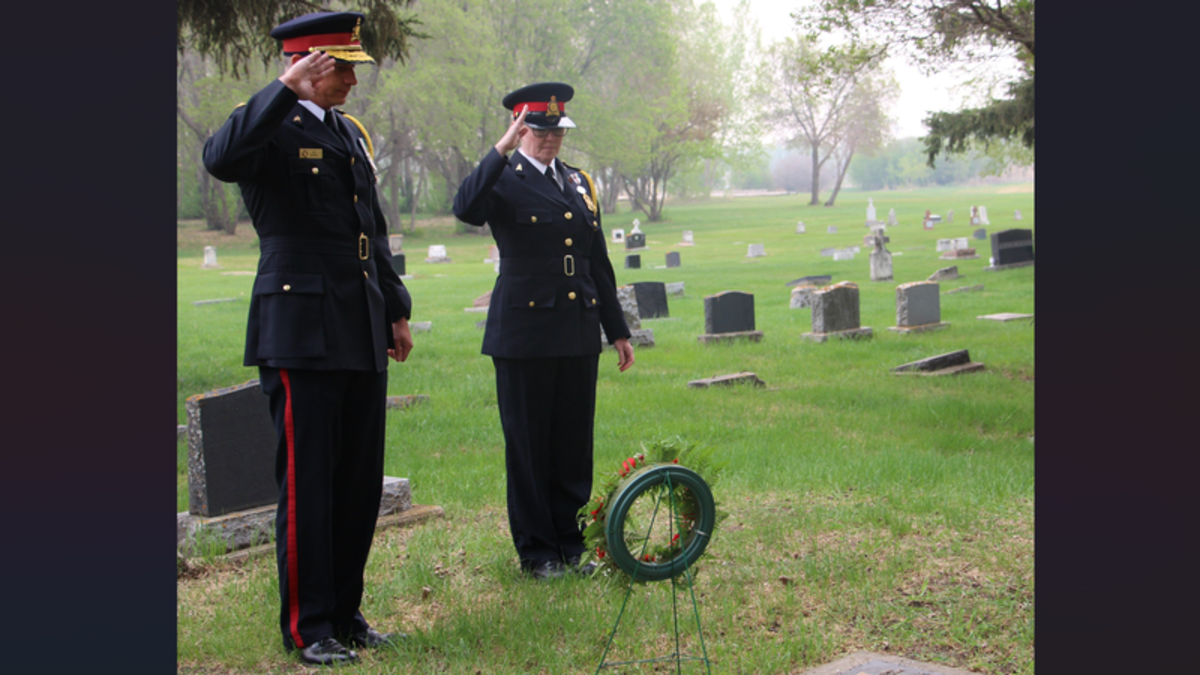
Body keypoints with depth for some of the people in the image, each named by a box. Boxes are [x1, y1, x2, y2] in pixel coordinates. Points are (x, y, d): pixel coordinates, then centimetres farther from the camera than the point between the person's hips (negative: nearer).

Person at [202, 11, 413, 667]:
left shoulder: (351, 133, 19)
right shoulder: (270, 128, -5)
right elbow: (220, 159, -29)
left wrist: (396, 310, 23)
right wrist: (285, 90, -27)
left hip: (361, 335, 8)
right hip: (302, 332, -7)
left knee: (361, 480, 11)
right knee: (307, 482, -2)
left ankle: (345, 613, 22)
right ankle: (307, 627, 10)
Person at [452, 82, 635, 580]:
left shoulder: (579, 183, 16)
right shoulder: (503, 181, -2)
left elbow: (598, 262, 19)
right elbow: (465, 209, -26)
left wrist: (617, 330, 19)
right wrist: (501, 150, -25)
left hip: (579, 333, 5)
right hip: (524, 332, -5)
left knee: (574, 444, 9)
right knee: (528, 446, 3)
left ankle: (573, 546, 20)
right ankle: (537, 553, 14)